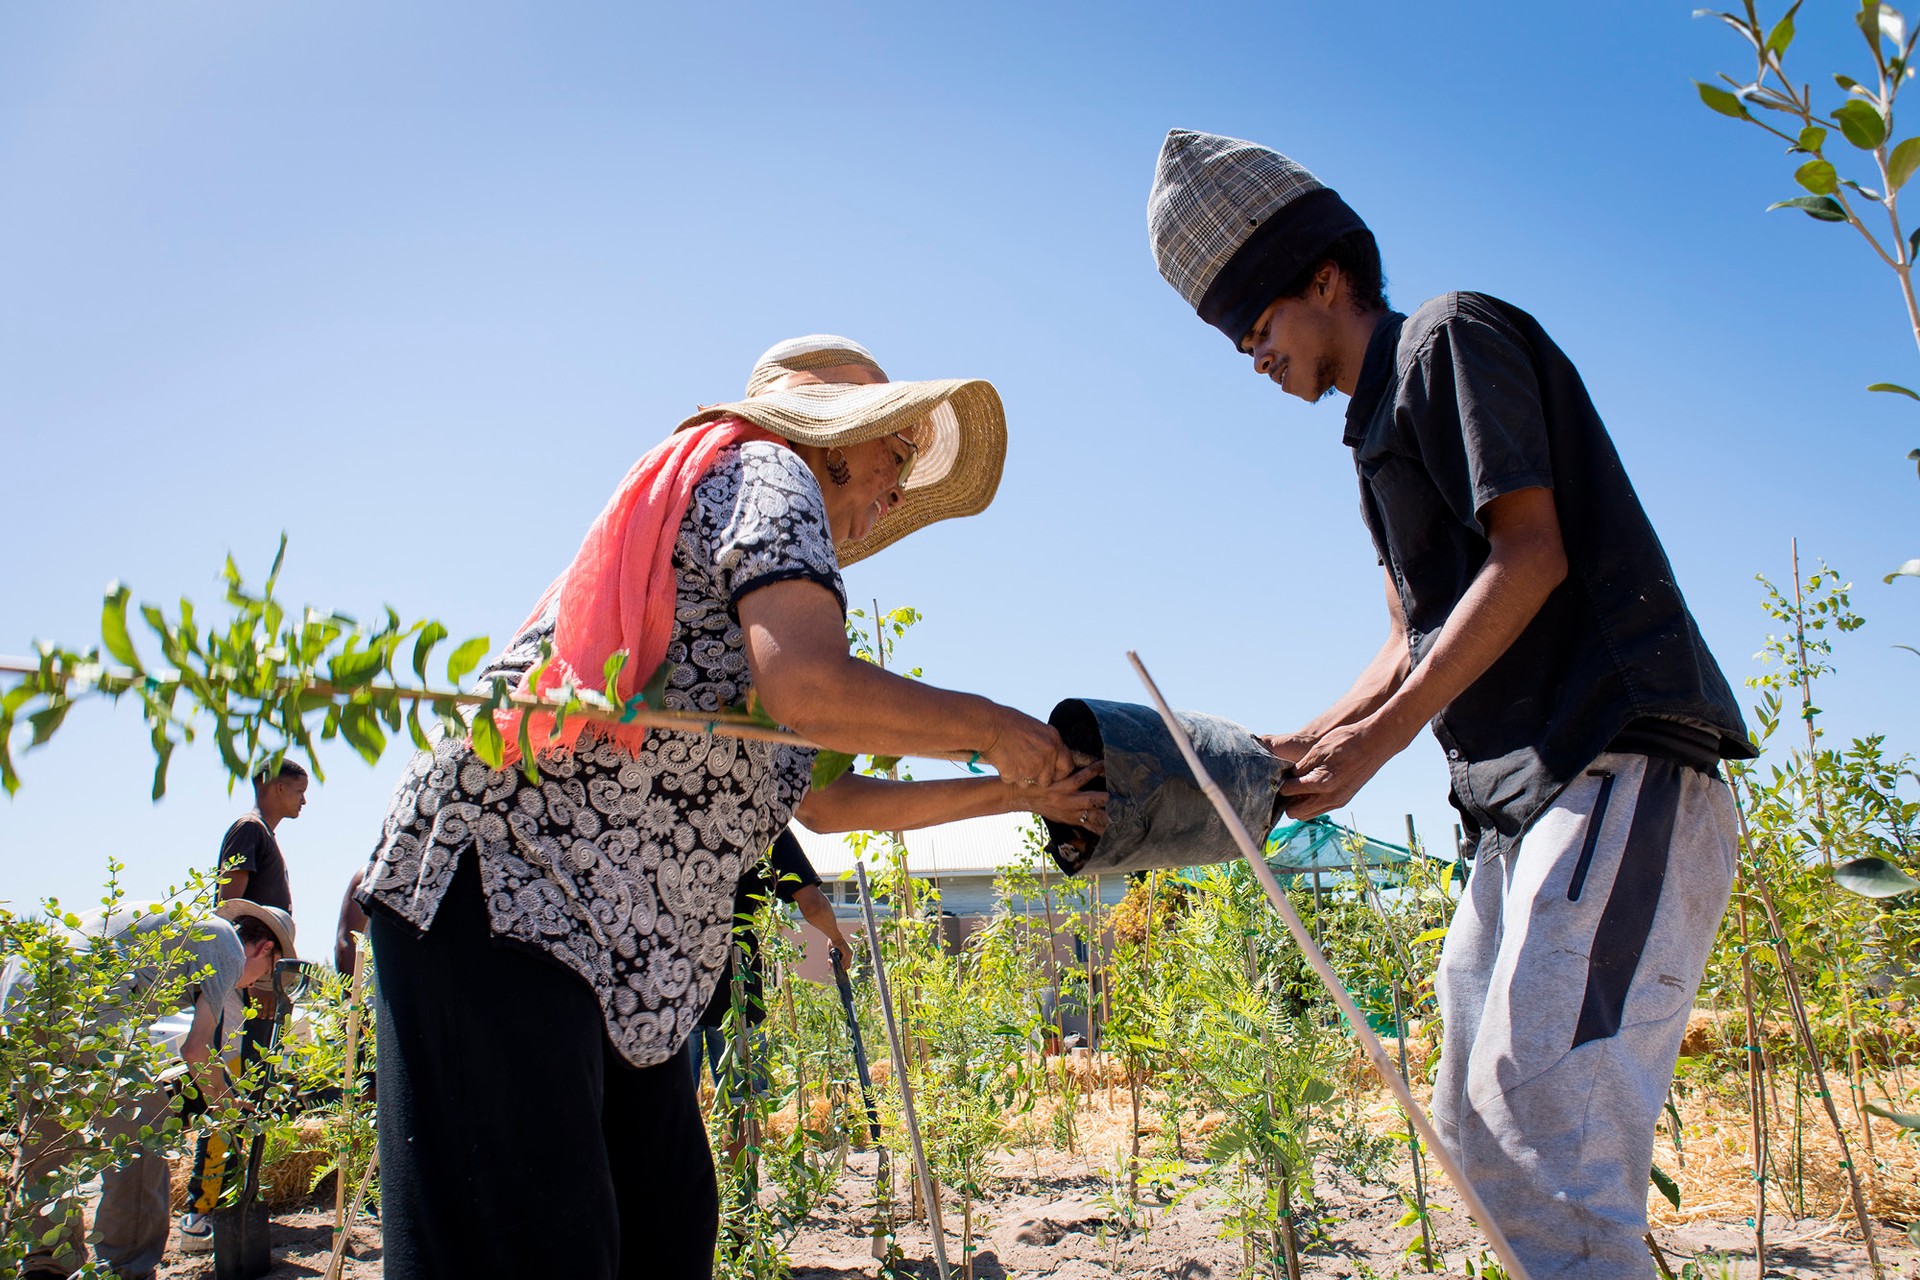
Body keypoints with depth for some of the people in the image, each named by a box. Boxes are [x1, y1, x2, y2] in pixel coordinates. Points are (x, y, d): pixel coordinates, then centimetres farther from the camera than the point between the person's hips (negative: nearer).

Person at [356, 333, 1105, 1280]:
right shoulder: (769, 472, -2)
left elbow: (822, 801, 27)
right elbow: (810, 687, -22)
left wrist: (1012, 794, 25)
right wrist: (992, 728, -6)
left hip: (610, 944, 11)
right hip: (502, 885, -10)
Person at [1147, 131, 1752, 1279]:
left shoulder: (1453, 337, -3)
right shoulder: (1382, 427, 24)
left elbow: (1530, 557, -14)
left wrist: (1375, 743, -16)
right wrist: (1302, 749, 9)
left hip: (1618, 773, -10)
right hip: (1524, 799, 10)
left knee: (1543, 1110, -19)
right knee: (1478, 1124, 11)